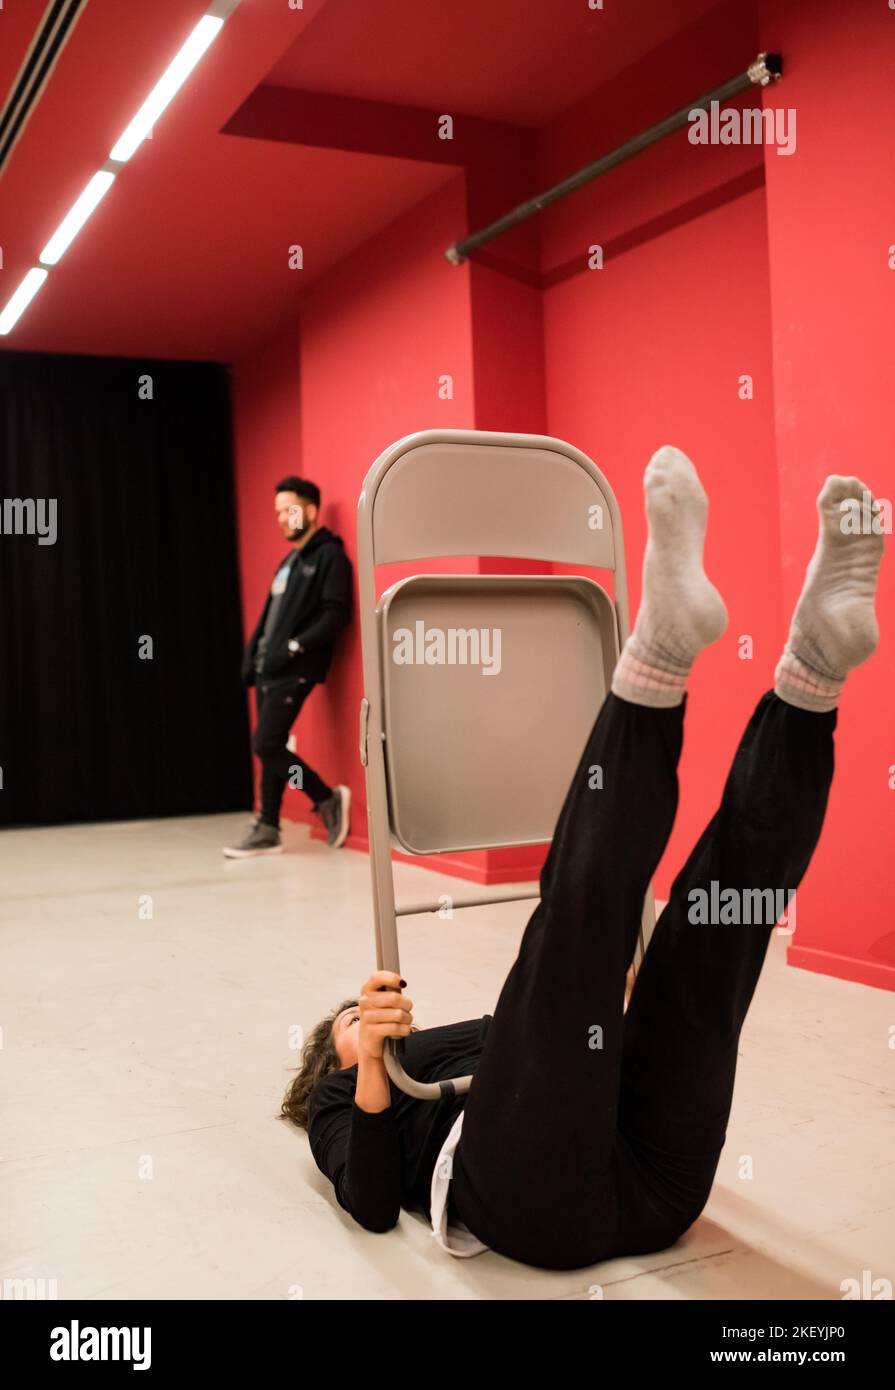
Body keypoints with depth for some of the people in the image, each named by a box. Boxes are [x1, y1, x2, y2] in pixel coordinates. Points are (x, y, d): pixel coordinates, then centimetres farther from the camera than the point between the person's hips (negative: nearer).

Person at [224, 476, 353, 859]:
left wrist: (294, 647, -21)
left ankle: (328, 799, 2)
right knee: (271, 747, 8)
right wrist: (252, 652, 12)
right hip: (268, 668, 8)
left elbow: (336, 615, -16)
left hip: (294, 670, -8)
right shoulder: (289, 561, 20)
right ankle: (267, 830, 13)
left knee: (265, 744, -12)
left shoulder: (329, 556, -7)